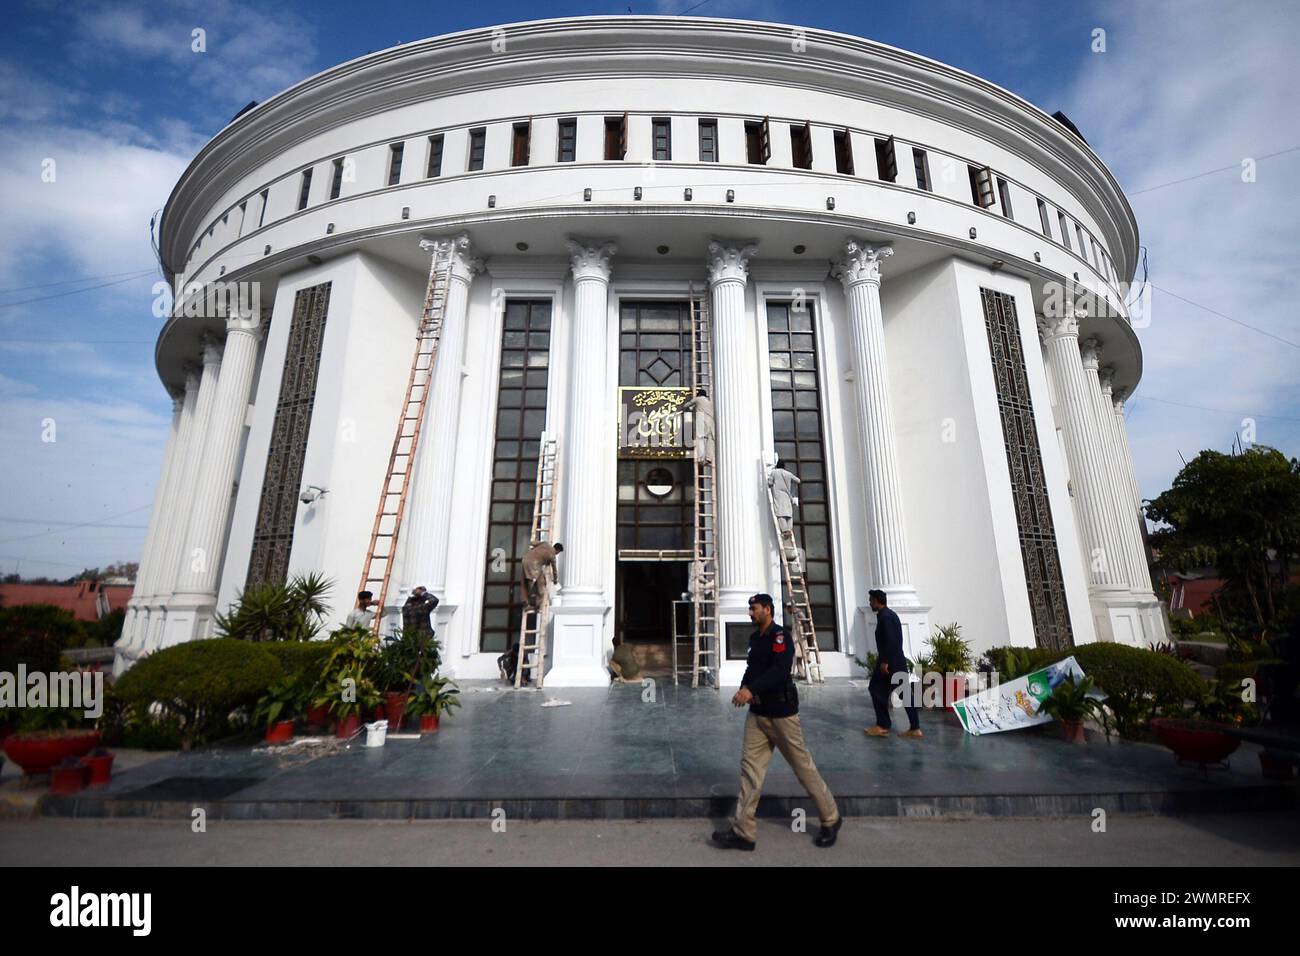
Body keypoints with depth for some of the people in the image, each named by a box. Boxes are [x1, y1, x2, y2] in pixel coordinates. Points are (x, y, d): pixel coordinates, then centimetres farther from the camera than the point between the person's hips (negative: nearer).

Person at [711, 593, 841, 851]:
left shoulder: (780, 636, -17)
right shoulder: (754, 638, 9)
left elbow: (780, 670, -31)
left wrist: (751, 689, -40)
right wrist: (743, 689, -5)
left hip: (781, 713, -7)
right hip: (757, 713, 7)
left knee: (803, 766, 8)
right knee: (750, 767, 5)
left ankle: (831, 819, 29)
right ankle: (743, 832, 12)